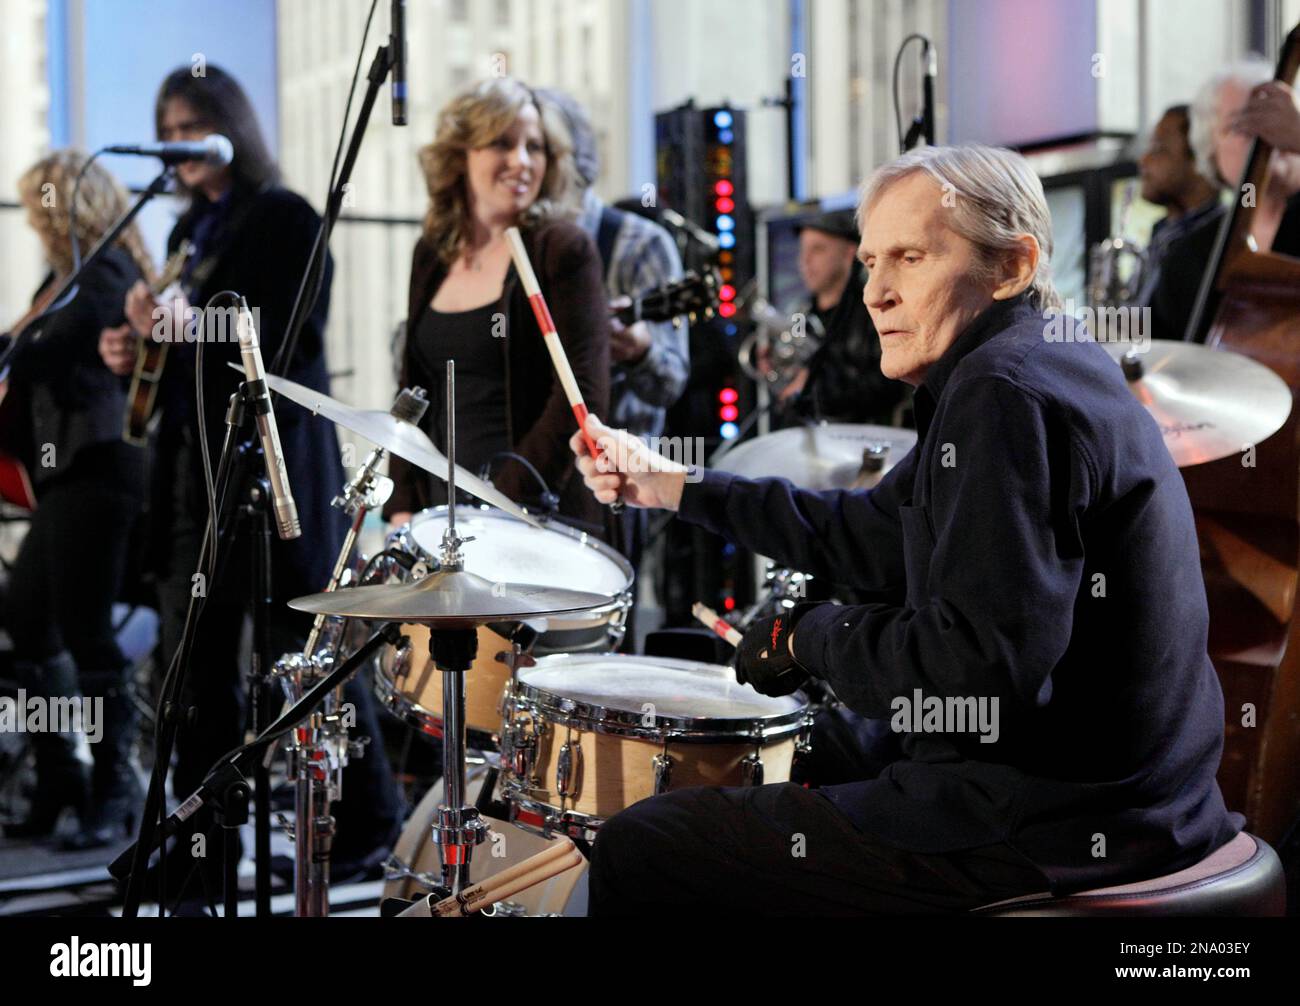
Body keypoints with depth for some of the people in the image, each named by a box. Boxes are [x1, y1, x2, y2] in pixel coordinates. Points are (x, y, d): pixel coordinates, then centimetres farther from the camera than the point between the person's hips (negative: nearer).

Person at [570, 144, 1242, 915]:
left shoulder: (1007, 394, -20)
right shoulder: (1055, 375, 13)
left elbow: (986, 669, -29)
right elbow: (869, 535, 21)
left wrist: (813, 638, -12)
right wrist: (672, 486, 21)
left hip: (1052, 843, -10)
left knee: (641, 848, 1)